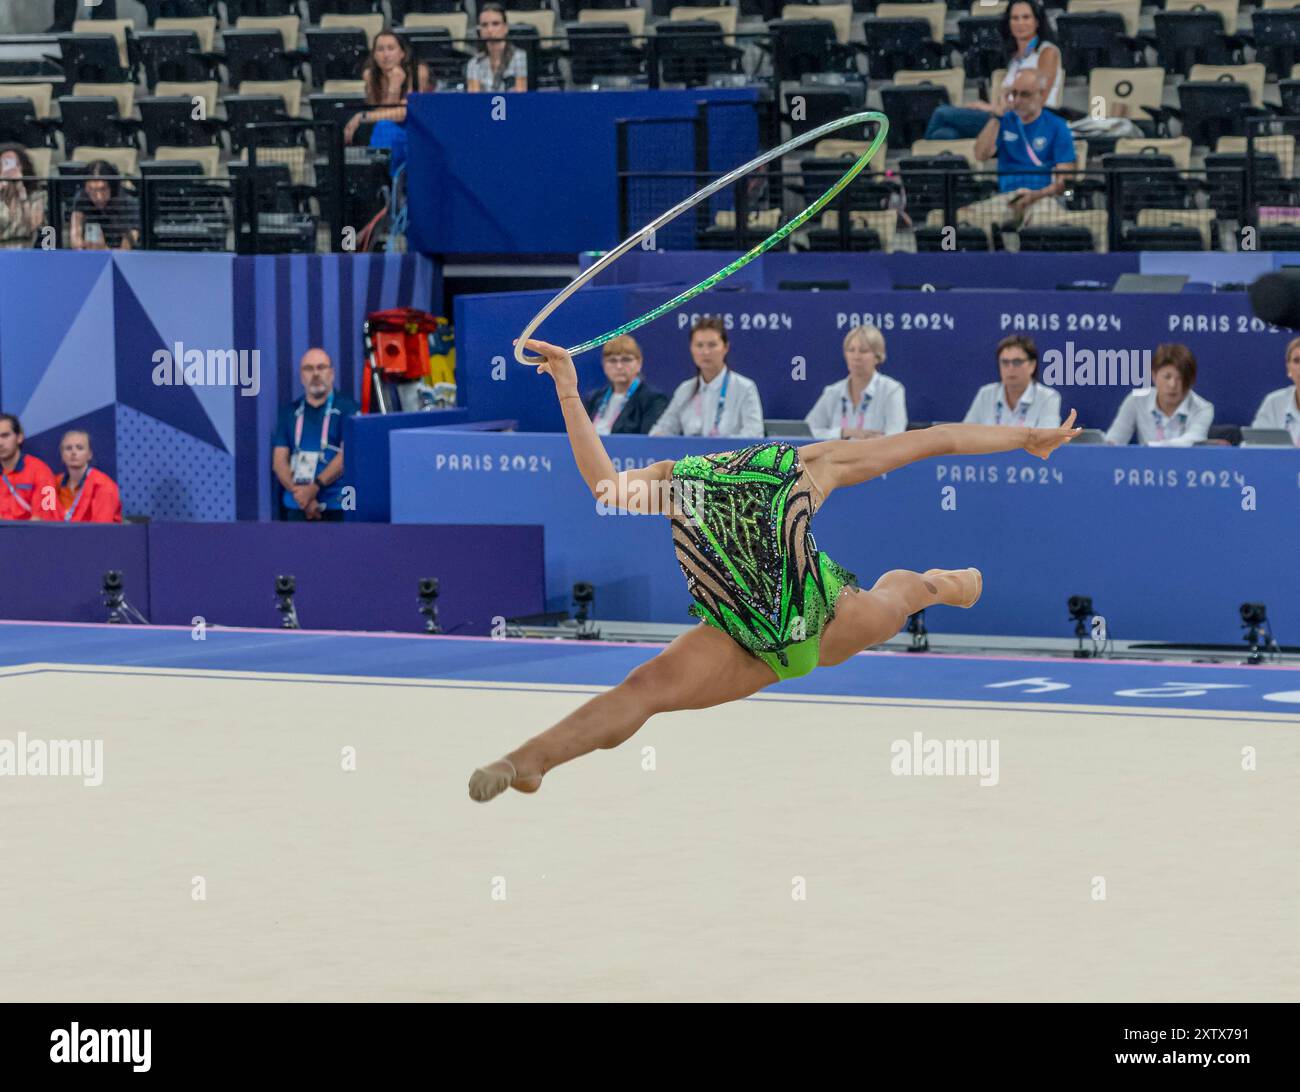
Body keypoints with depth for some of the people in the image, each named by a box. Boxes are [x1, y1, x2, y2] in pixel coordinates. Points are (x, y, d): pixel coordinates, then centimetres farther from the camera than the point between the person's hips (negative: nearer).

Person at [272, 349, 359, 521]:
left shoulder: (347, 408, 4)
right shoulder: (290, 413, 16)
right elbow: (279, 460, 9)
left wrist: (315, 487, -15)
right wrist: (299, 492, -9)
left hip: (336, 507, -3)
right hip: (297, 506, 3)